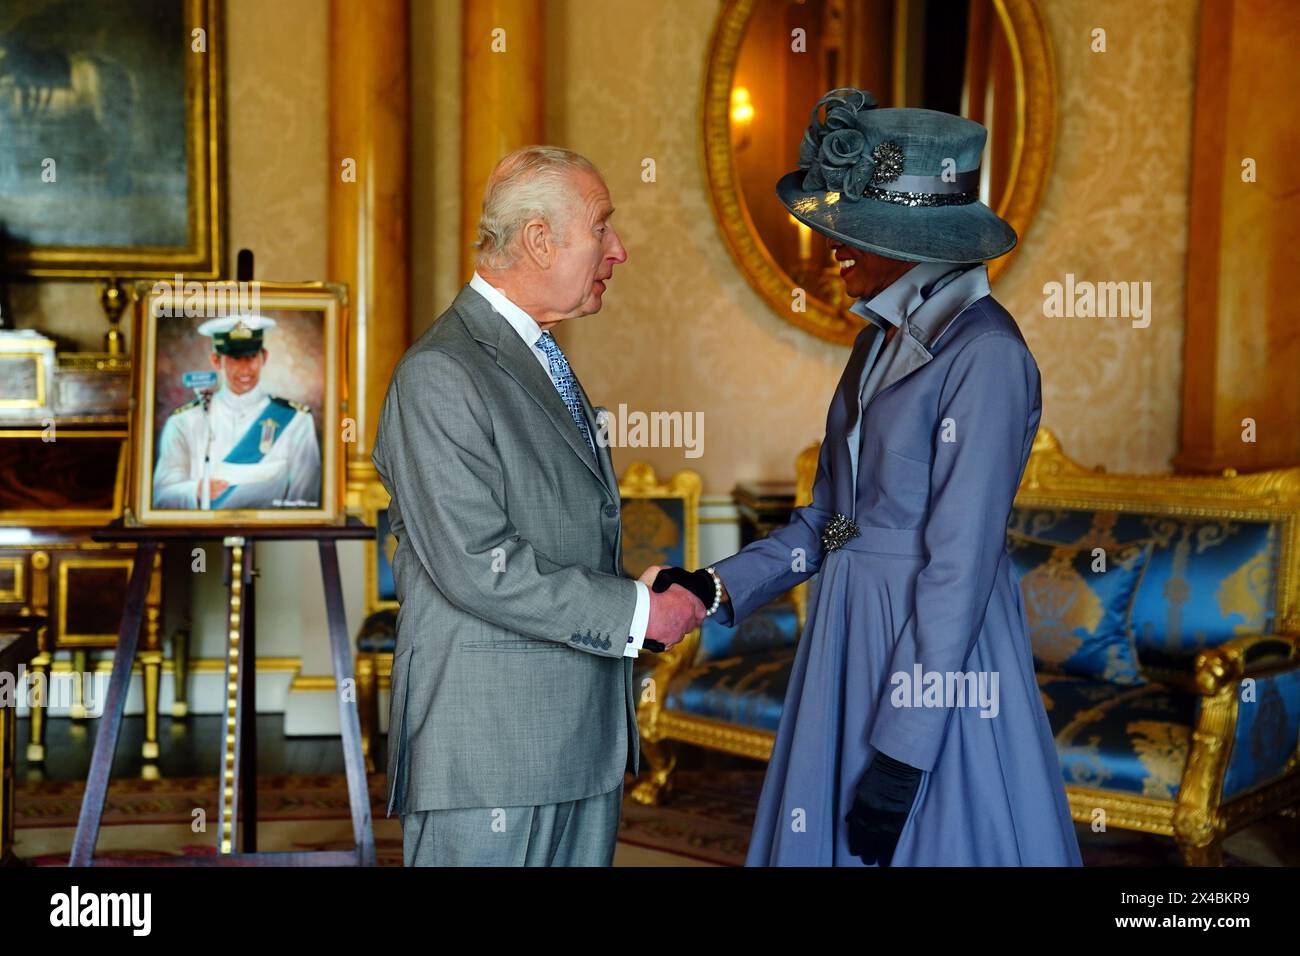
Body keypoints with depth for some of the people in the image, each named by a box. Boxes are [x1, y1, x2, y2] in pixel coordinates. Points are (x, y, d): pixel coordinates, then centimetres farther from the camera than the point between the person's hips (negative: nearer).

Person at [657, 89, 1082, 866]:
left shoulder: (985, 356, -17)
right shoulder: (881, 341, 8)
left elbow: (960, 567, -20)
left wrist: (901, 750, -19)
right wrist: (720, 587, 1)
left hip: (933, 656, -8)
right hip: (851, 640, 8)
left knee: (930, 842, 6)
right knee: (832, 840, 16)